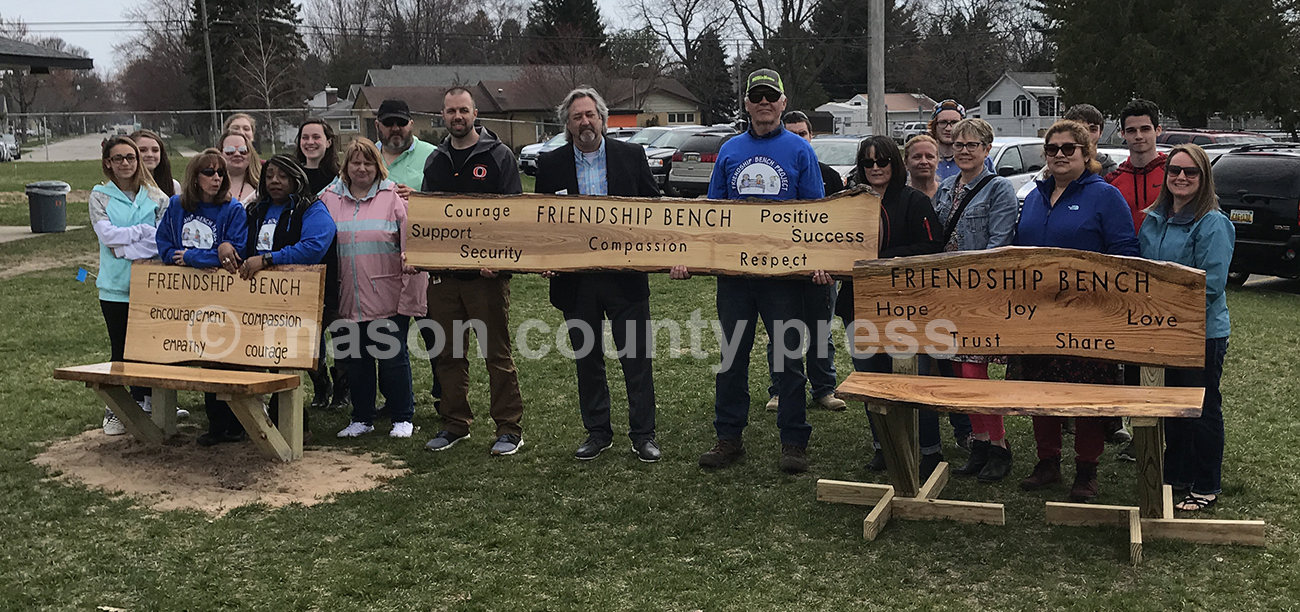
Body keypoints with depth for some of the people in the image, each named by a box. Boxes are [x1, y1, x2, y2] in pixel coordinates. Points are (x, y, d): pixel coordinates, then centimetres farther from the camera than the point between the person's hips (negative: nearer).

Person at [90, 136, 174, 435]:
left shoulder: (155, 196, 5)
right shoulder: (100, 196, 5)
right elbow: (106, 234, -9)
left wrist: (126, 247, -14)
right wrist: (145, 231, -12)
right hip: (115, 286, -1)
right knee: (120, 350, 4)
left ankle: (142, 405, 15)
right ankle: (114, 410, 14)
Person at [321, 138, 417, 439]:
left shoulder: (393, 196, 1)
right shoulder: (330, 197, 10)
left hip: (387, 296, -3)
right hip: (348, 297, 4)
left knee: (392, 357, 1)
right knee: (354, 358, 10)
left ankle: (403, 417, 16)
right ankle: (362, 418, 24)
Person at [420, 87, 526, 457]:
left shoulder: (498, 156, -1)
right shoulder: (436, 161, 15)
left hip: (487, 273, -5)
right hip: (444, 272, 5)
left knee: (497, 353, 0)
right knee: (448, 353, 10)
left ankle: (509, 429, 8)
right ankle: (455, 424, 22)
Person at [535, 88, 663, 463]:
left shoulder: (632, 156, 3)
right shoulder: (551, 164, 5)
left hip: (625, 275, -1)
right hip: (576, 280, 2)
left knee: (636, 358, 2)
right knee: (587, 360, 11)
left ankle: (643, 433, 15)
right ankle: (597, 432, 25)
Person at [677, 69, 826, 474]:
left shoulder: (799, 150, 2)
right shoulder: (730, 151, 9)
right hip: (734, 268, 3)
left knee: (788, 357, 3)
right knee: (732, 356, 8)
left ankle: (794, 442, 13)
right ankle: (729, 438, 19)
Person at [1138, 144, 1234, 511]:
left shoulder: (1212, 223, -14)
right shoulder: (1154, 219, 9)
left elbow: (1212, 282, -20)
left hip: (1203, 332, -7)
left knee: (1203, 410, 4)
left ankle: (1206, 487, 16)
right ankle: (1175, 477, 29)